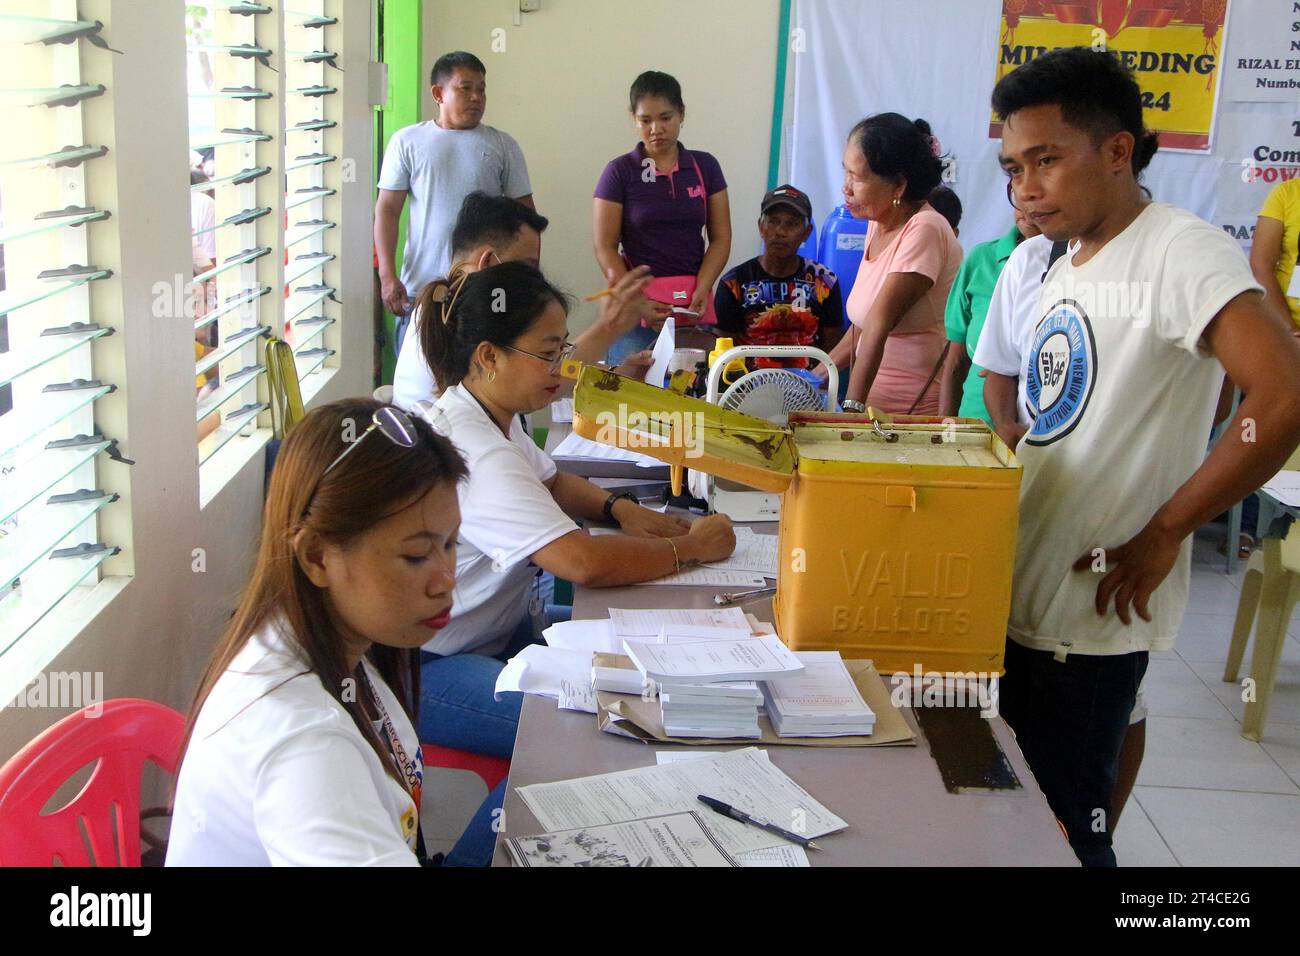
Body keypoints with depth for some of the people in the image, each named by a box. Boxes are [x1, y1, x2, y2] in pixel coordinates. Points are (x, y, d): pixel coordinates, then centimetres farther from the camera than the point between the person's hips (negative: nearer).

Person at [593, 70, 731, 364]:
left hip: (695, 306, 2)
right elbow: (605, 247, -3)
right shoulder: (620, 171, 1)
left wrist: (700, 292, -9)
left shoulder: (705, 166, 9)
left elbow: (721, 238, 7)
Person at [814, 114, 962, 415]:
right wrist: (815, 377, 12)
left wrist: (853, 405, -24)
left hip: (917, 410, -7)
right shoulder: (878, 224, 11)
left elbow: (879, 324, -20)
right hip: (873, 405, 7)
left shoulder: (924, 230, -13)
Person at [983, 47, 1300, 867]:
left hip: (1090, 615, -8)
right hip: (1019, 593, 8)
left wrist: (1163, 533, -21)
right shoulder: (1068, 268, 12)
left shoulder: (1179, 251, -15)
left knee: (1062, 828, 3)